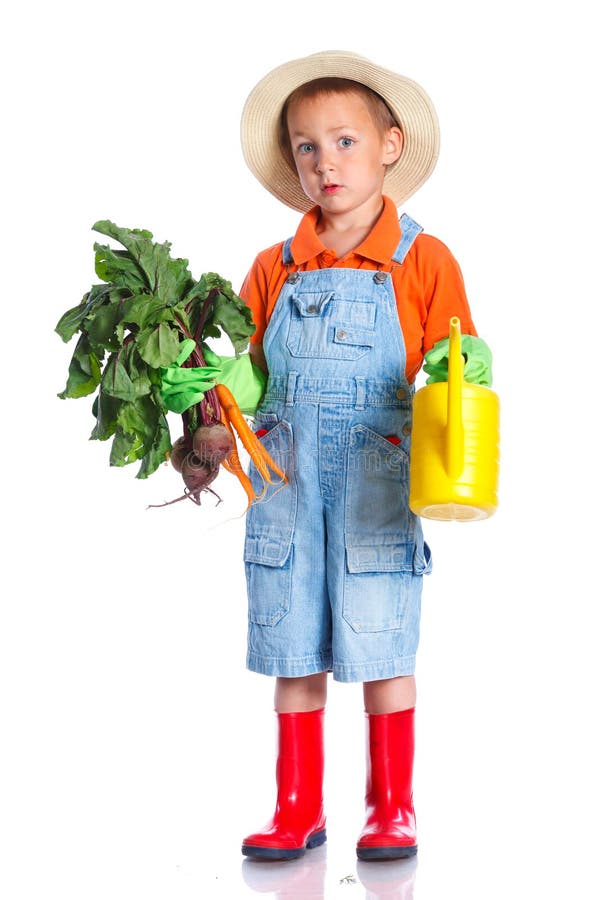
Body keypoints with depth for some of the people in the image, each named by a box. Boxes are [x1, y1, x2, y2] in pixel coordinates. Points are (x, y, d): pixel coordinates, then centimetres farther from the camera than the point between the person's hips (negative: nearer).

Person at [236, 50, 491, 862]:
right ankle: (298, 810, 20)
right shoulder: (273, 270, 10)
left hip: (379, 480, -3)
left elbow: (454, 374, 0)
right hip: (287, 483, 3)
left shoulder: (424, 261, 1)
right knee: (295, 651, 8)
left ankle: (392, 810, 17)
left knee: (382, 649, 3)